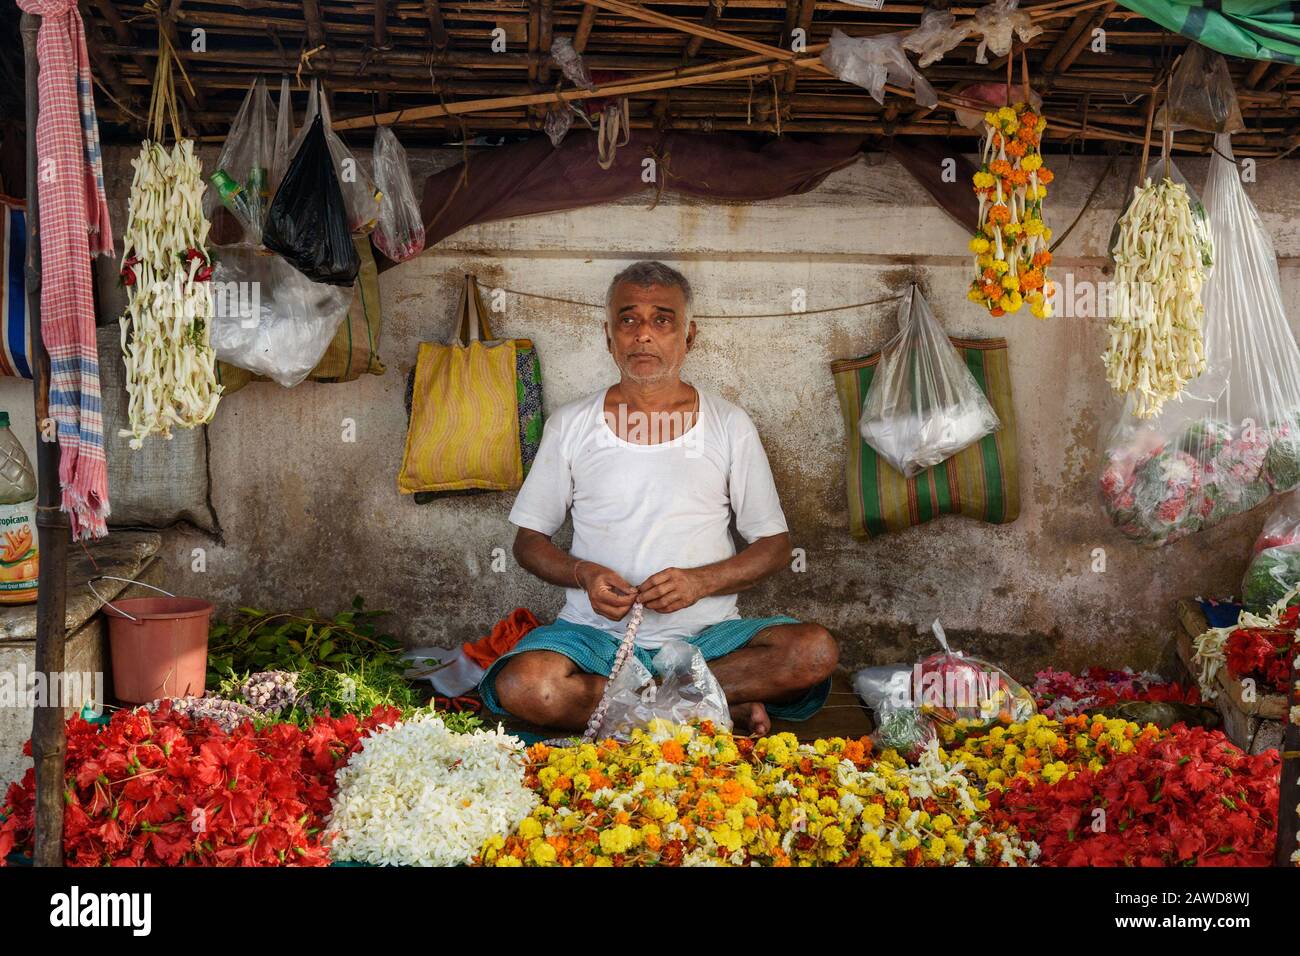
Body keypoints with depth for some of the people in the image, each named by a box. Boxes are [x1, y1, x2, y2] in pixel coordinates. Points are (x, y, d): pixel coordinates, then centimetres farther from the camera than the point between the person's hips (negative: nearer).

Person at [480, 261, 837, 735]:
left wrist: (699, 582, -12)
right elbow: (528, 539, 10)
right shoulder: (570, 425, 6)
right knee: (522, 686, -32)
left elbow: (775, 545, 6)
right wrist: (584, 574, -11)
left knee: (816, 651, -27)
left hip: (706, 634, 0)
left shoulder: (729, 425, 5)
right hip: (597, 634, 0)